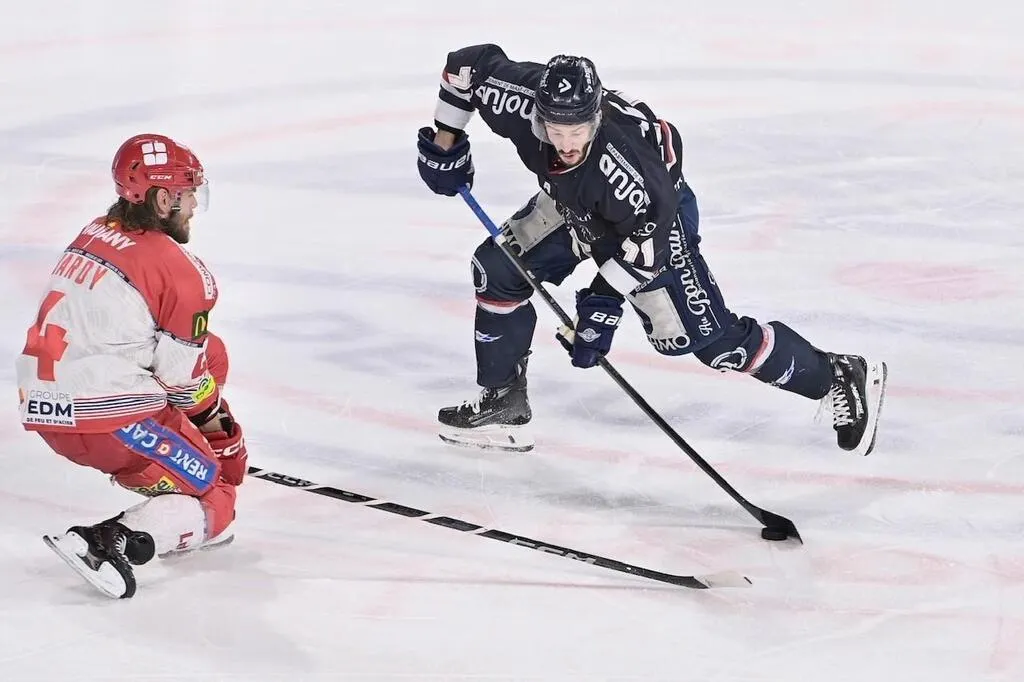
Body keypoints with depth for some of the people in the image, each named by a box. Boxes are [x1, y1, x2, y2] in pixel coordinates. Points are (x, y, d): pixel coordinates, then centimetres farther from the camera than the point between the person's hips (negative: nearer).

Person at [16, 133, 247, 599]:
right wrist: (222, 433, 14)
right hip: (107, 418, -8)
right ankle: (111, 542, -18)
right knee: (214, 500, 7)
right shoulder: (178, 270, -12)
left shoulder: (94, 236, 12)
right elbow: (185, 379, -7)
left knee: (212, 353, 24)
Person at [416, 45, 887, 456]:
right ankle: (503, 403, 14)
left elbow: (646, 237, -31)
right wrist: (445, 141, -6)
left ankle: (840, 378, 0)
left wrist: (604, 298, -29)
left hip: (653, 209, -6)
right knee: (498, 268, -3)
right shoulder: (522, 101, -32)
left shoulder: (622, 161, -43)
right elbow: (468, 65, -13)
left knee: (701, 334, -11)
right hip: (572, 203, 6)